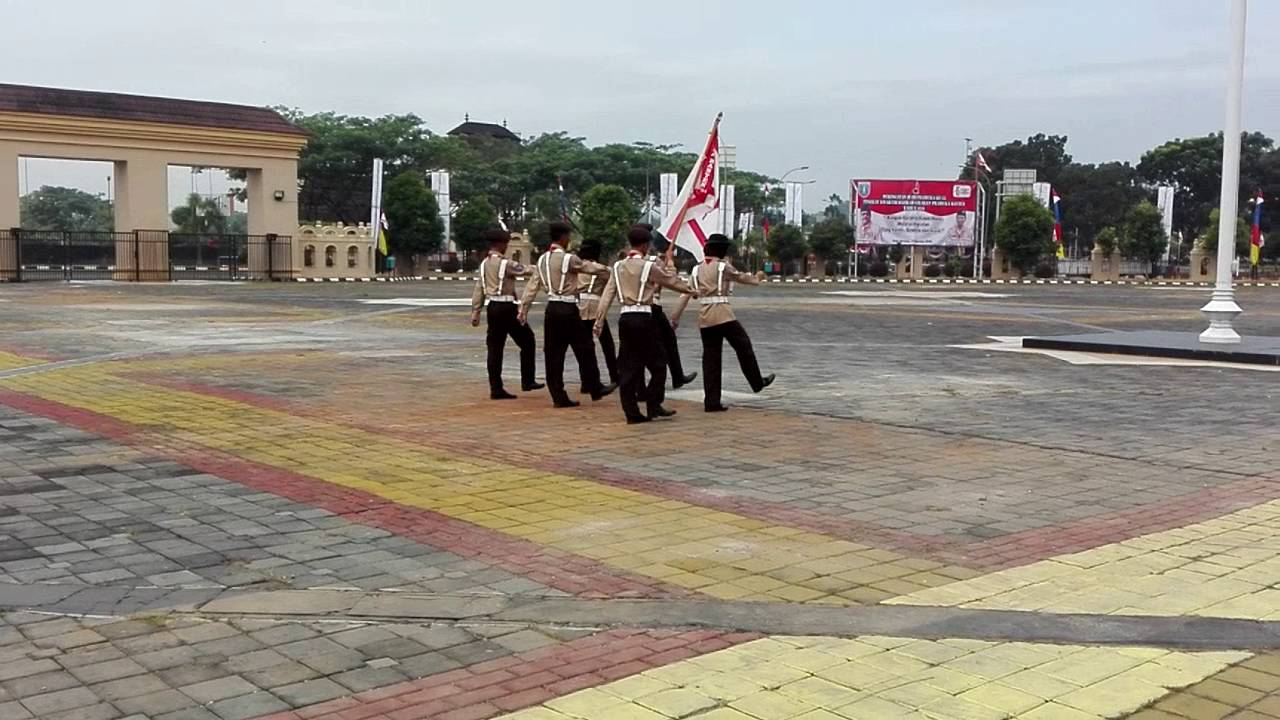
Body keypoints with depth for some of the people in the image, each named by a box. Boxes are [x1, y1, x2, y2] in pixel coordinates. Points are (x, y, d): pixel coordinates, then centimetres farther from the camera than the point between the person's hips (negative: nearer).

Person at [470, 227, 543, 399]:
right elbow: (525, 270, -4)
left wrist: (475, 312, 12)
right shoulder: (505, 263, -13)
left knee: (495, 348, 7)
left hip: (492, 307, 8)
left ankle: (496, 389, 7)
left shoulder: (484, 264, 10)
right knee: (527, 340, 6)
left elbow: (479, 289, 11)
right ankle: (527, 381, 7)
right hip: (505, 307, -8)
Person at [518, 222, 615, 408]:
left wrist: (523, 309, 10)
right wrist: (608, 270, 17)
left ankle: (558, 396, 9)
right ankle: (595, 388, 15)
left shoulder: (543, 259, 8)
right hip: (567, 309, -7)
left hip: (551, 309, 7)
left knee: (553, 353, 7)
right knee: (585, 348, 6)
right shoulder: (569, 258, -12)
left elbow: (532, 285, 8)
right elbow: (590, 268, -2)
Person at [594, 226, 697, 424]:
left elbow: (607, 295, 5)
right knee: (657, 363, 7)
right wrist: (690, 289, 24)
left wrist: (599, 321, 5)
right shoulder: (649, 266, -5)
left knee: (628, 367, 6)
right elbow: (671, 280, 8)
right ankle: (653, 405, 3)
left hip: (625, 319, 5)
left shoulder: (618, 267, 9)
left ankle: (631, 412, 6)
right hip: (643, 318, -5)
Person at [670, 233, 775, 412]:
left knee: (710, 359, 7)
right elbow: (742, 277, 11)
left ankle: (711, 402, 6)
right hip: (723, 314, -5)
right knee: (744, 347, 14)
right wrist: (757, 278, 31)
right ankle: (757, 383, 27)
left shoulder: (697, 270, 11)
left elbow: (686, 293, 6)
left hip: (704, 319, 5)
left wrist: (676, 315, 7)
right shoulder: (723, 267, -3)